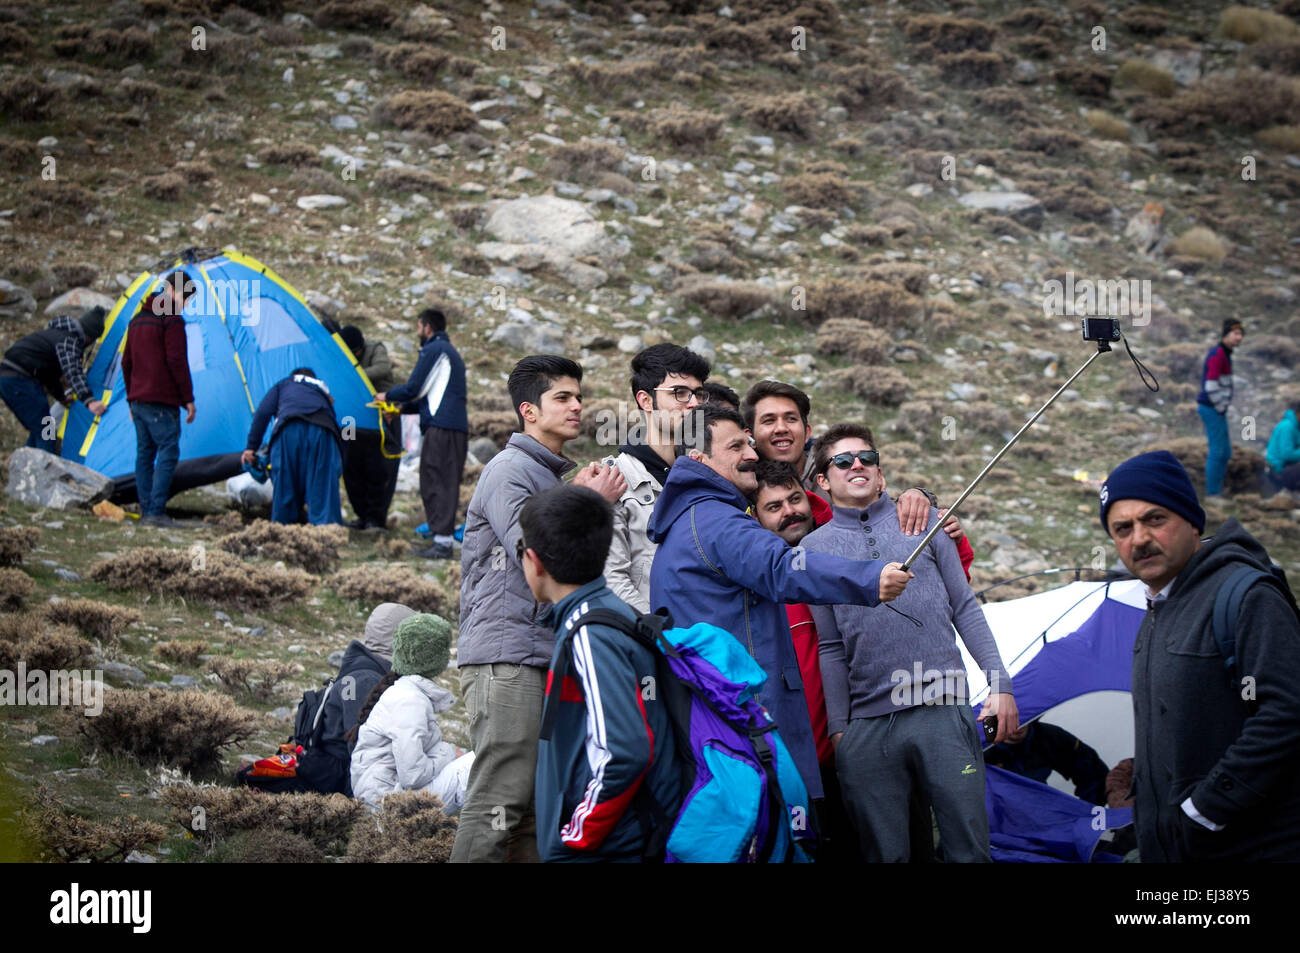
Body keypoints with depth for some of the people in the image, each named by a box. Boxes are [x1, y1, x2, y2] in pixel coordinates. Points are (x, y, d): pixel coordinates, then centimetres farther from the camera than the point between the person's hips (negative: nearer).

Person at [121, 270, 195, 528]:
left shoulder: (137, 320, 18)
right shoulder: (172, 320, -10)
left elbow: (126, 363, 22)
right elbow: (177, 362, -15)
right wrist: (188, 399, -9)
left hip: (138, 400, 9)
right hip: (162, 402, -9)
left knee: (144, 453, 11)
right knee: (168, 452, -7)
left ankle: (145, 511, 10)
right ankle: (156, 512, -14)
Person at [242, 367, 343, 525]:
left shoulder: (283, 385, 34)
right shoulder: (323, 392, 41)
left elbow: (263, 412, 16)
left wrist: (251, 447, 16)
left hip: (289, 431, -2)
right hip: (323, 432, 2)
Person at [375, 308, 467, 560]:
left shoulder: (433, 350, -5)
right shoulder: (451, 352, 26)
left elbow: (414, 389, -7)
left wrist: (387, 396, 11)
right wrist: (400, 409, 27)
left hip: (440, 427, -10)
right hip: (459, 426, 10)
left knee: (435, 483, -10)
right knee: (445, 484, 9)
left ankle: (443, 541, -15)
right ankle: (443, 540, 8)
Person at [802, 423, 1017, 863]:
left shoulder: (921, 521, 11)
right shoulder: (815, 548, 10)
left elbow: (964, 608, 12)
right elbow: (831, 649, 9)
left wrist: (1000, 683, 5)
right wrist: (838, 728, 4)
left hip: (943, 710, 0)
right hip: (867, 726, 0)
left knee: (969, 848, -3)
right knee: (886, 854, 2)